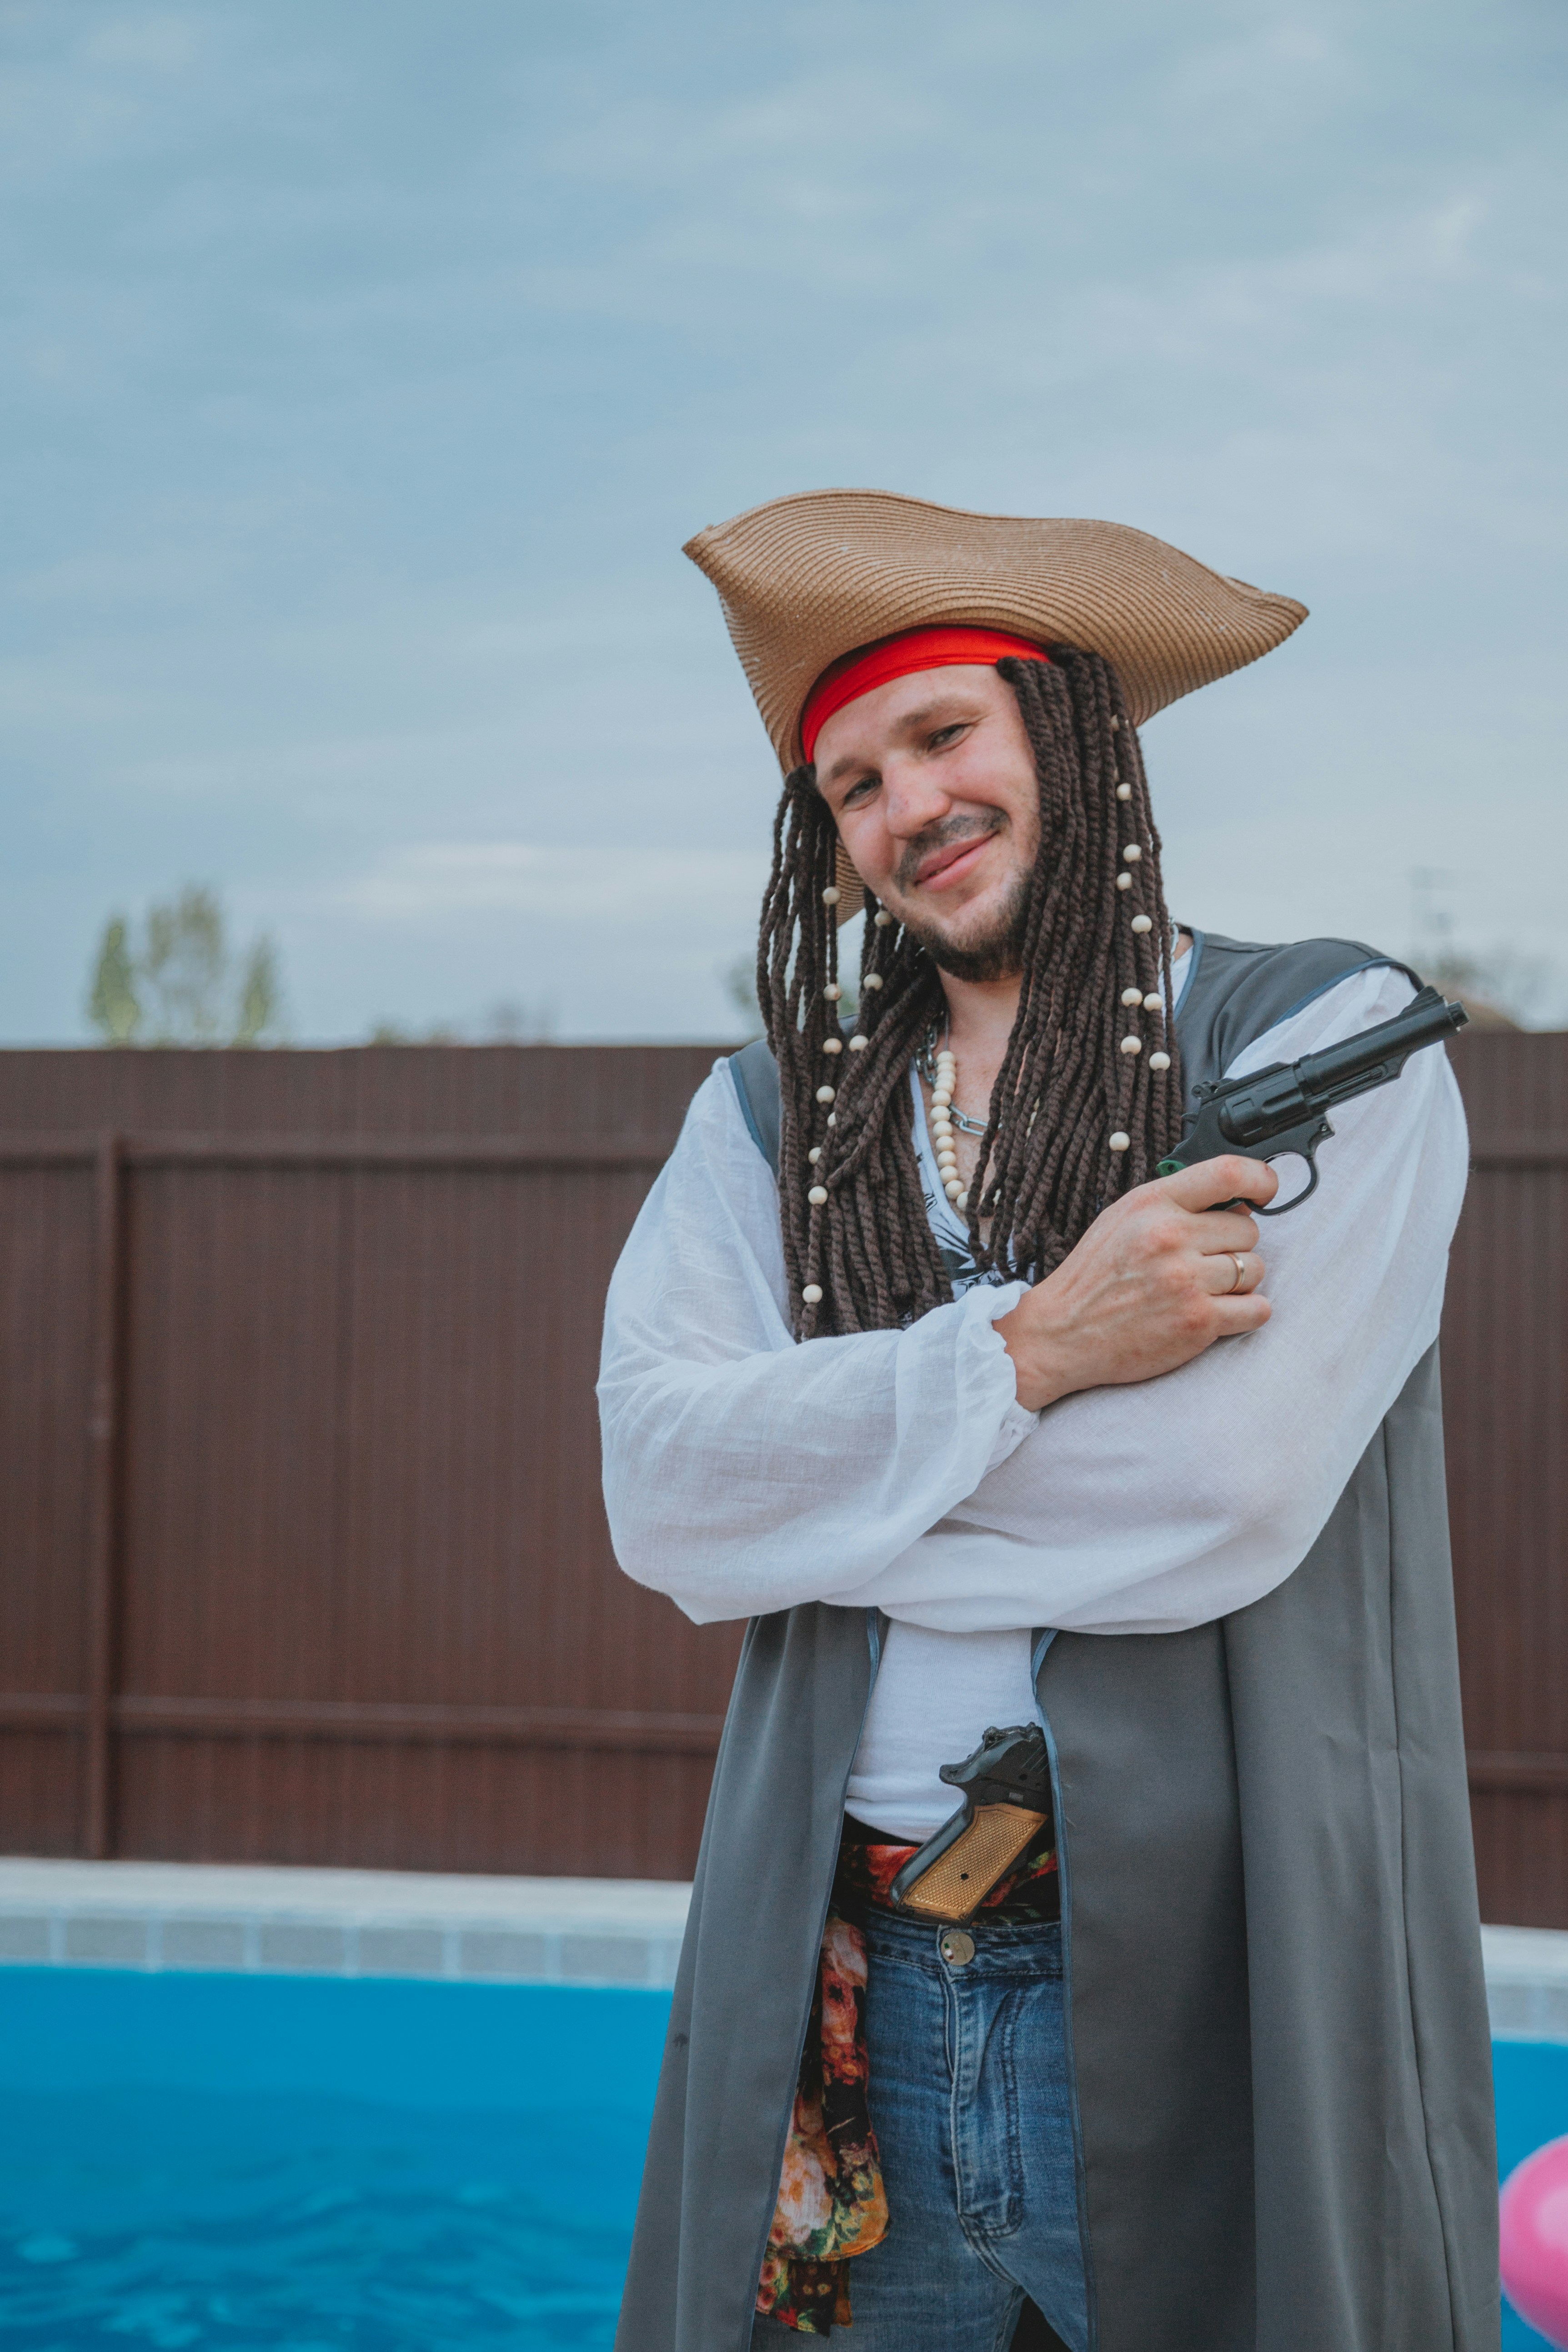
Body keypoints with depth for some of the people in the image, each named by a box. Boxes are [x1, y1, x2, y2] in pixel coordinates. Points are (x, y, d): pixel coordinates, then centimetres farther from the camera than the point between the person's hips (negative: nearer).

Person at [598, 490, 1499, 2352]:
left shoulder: (1324, 1039, -1)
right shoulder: (771, 1116, 12)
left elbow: (1223, 1489, -14)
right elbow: (658, 1496, -4)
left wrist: (813, 1468, -5)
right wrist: (1025, 1354, -14)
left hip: (1189, 1990, -3)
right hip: (847, 1996, 4)